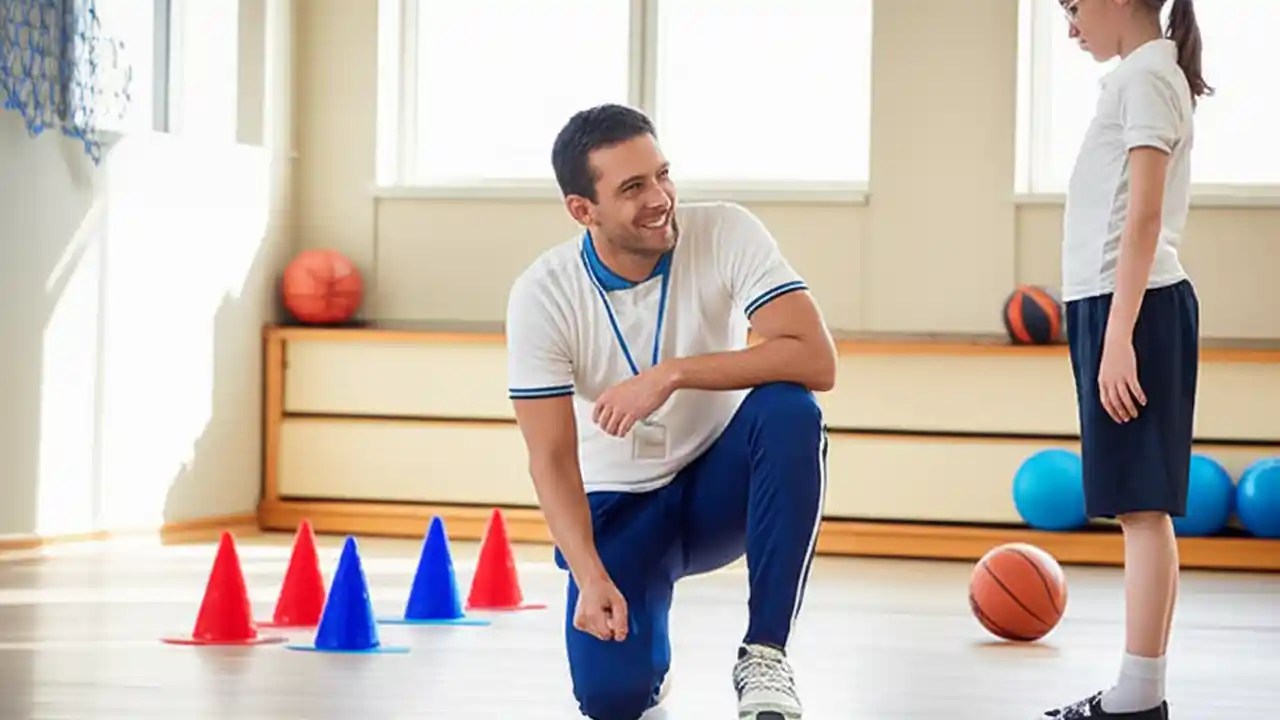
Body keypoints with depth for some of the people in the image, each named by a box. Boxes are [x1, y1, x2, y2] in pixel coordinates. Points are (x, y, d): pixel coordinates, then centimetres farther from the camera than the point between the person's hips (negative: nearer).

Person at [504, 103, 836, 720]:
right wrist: (591, 579, -29)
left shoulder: (725, 234, -17)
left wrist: (672, 375, -35)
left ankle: (764, 656, -21)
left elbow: (815, 360, -28)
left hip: (721, 483, 1)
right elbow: (552, 459, -15)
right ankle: (647, 644, 19)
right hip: (618, 504, 0)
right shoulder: (541, 295, -17)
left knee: (789, 411, -33)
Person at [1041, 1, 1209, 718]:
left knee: (1142, 503, -11)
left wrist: (1118, 336, -21)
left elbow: (1143, 217, -17)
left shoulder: (1146, 75, -9)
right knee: (1140, 505, 8)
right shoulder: (1147, 75, 20)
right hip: (1115, 306, 10)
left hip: (1132, 307, -10)